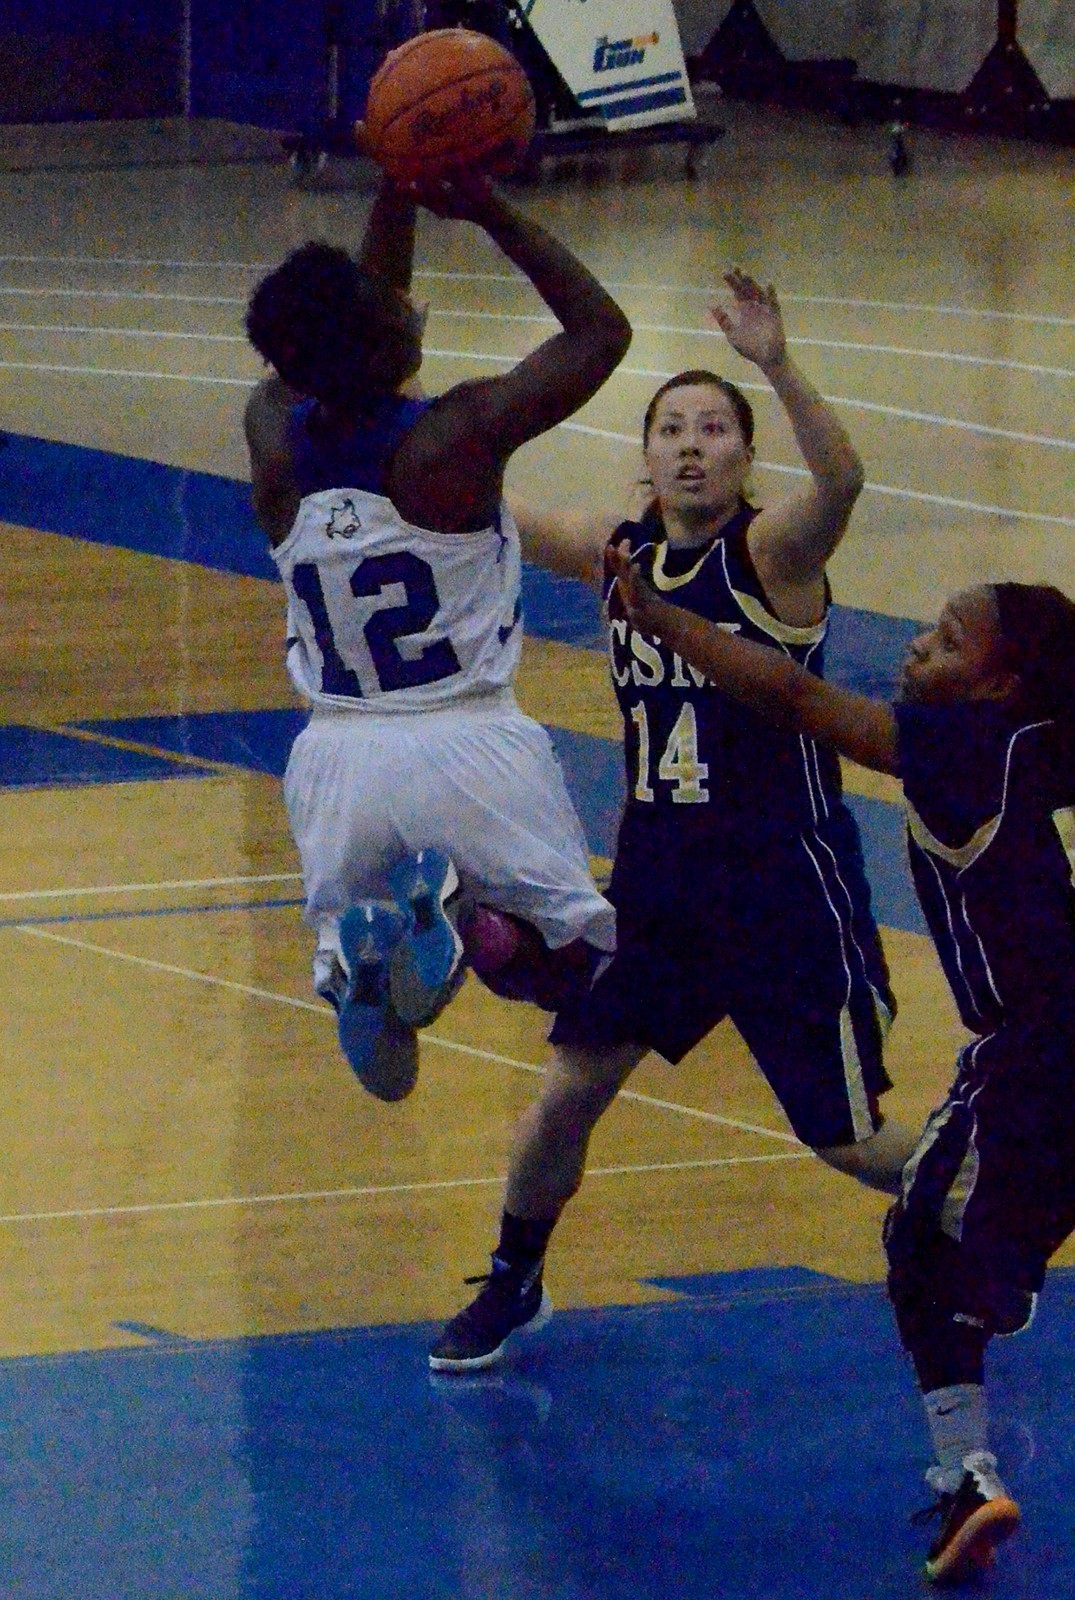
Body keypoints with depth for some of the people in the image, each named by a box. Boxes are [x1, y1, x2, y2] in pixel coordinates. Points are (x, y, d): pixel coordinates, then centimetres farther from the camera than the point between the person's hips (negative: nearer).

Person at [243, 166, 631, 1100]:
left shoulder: (275, 432, -4)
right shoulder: (459, 436, -17)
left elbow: (360, 326, 18)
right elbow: (601, 330, -2)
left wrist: (399, 195, 14)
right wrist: (491, 211, -2)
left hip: (337, 754, 4)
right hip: (470, 749, -4)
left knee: (364, 984, 20)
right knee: (579, 956, 14)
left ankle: (364, 957, -18)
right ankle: (469, 921, -21)